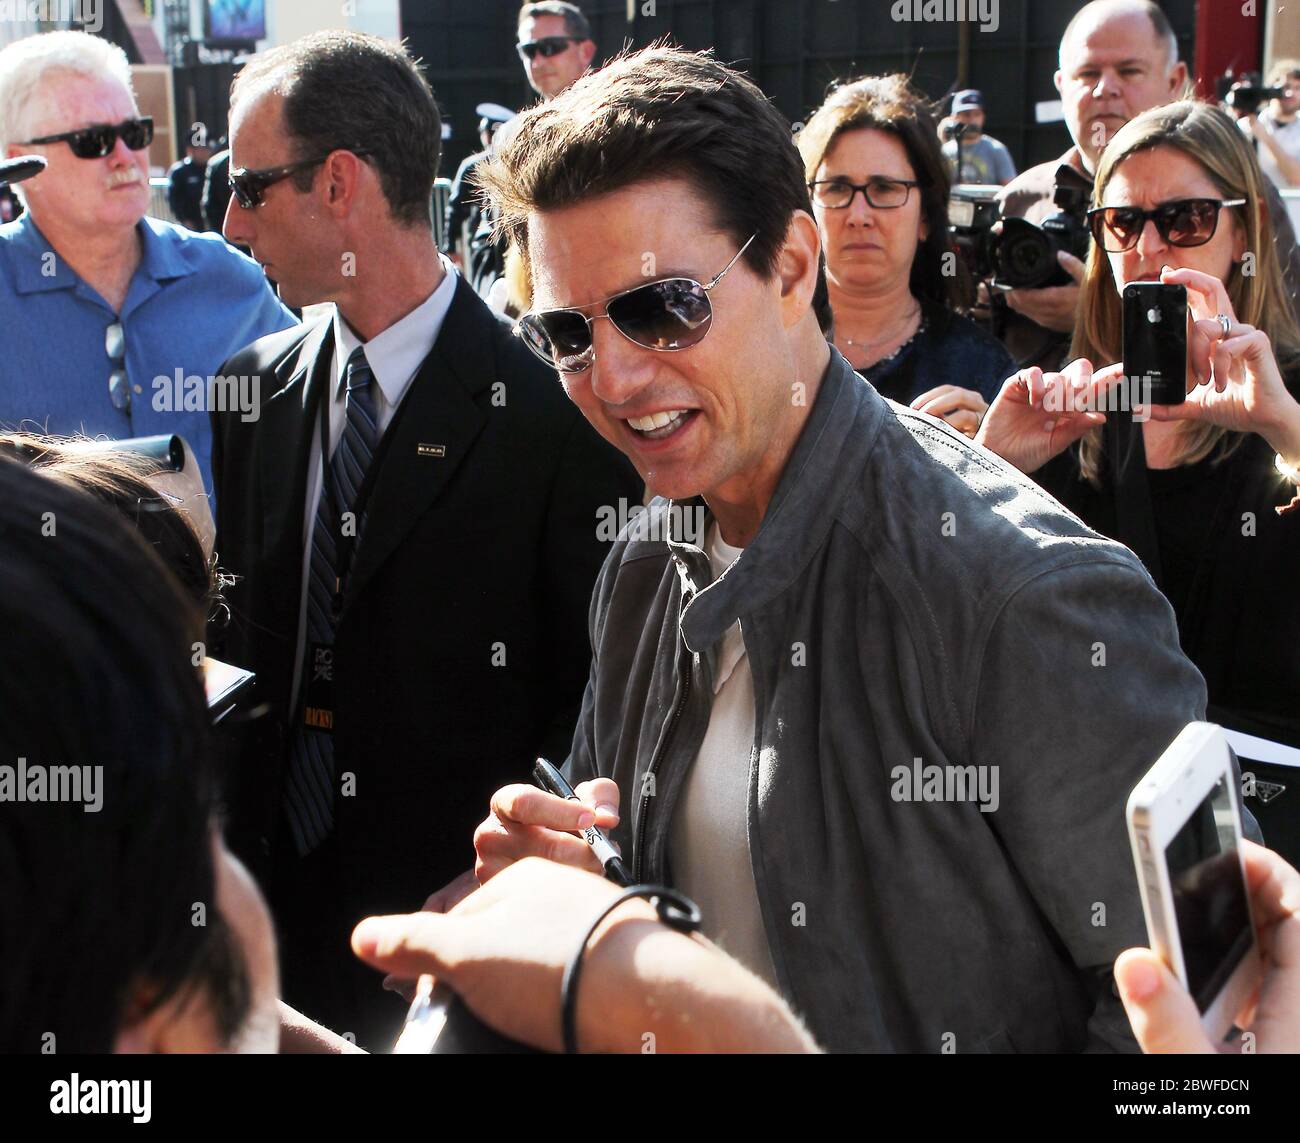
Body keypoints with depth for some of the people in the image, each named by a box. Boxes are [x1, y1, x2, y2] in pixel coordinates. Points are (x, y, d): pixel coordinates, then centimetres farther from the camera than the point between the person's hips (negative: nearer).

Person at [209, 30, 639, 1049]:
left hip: (454, 896, -5)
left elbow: (593, 685, -11)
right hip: (277, 890, 5)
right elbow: (238, 626, 11)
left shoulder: (551, 404, -15)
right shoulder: (257, 386, 5)